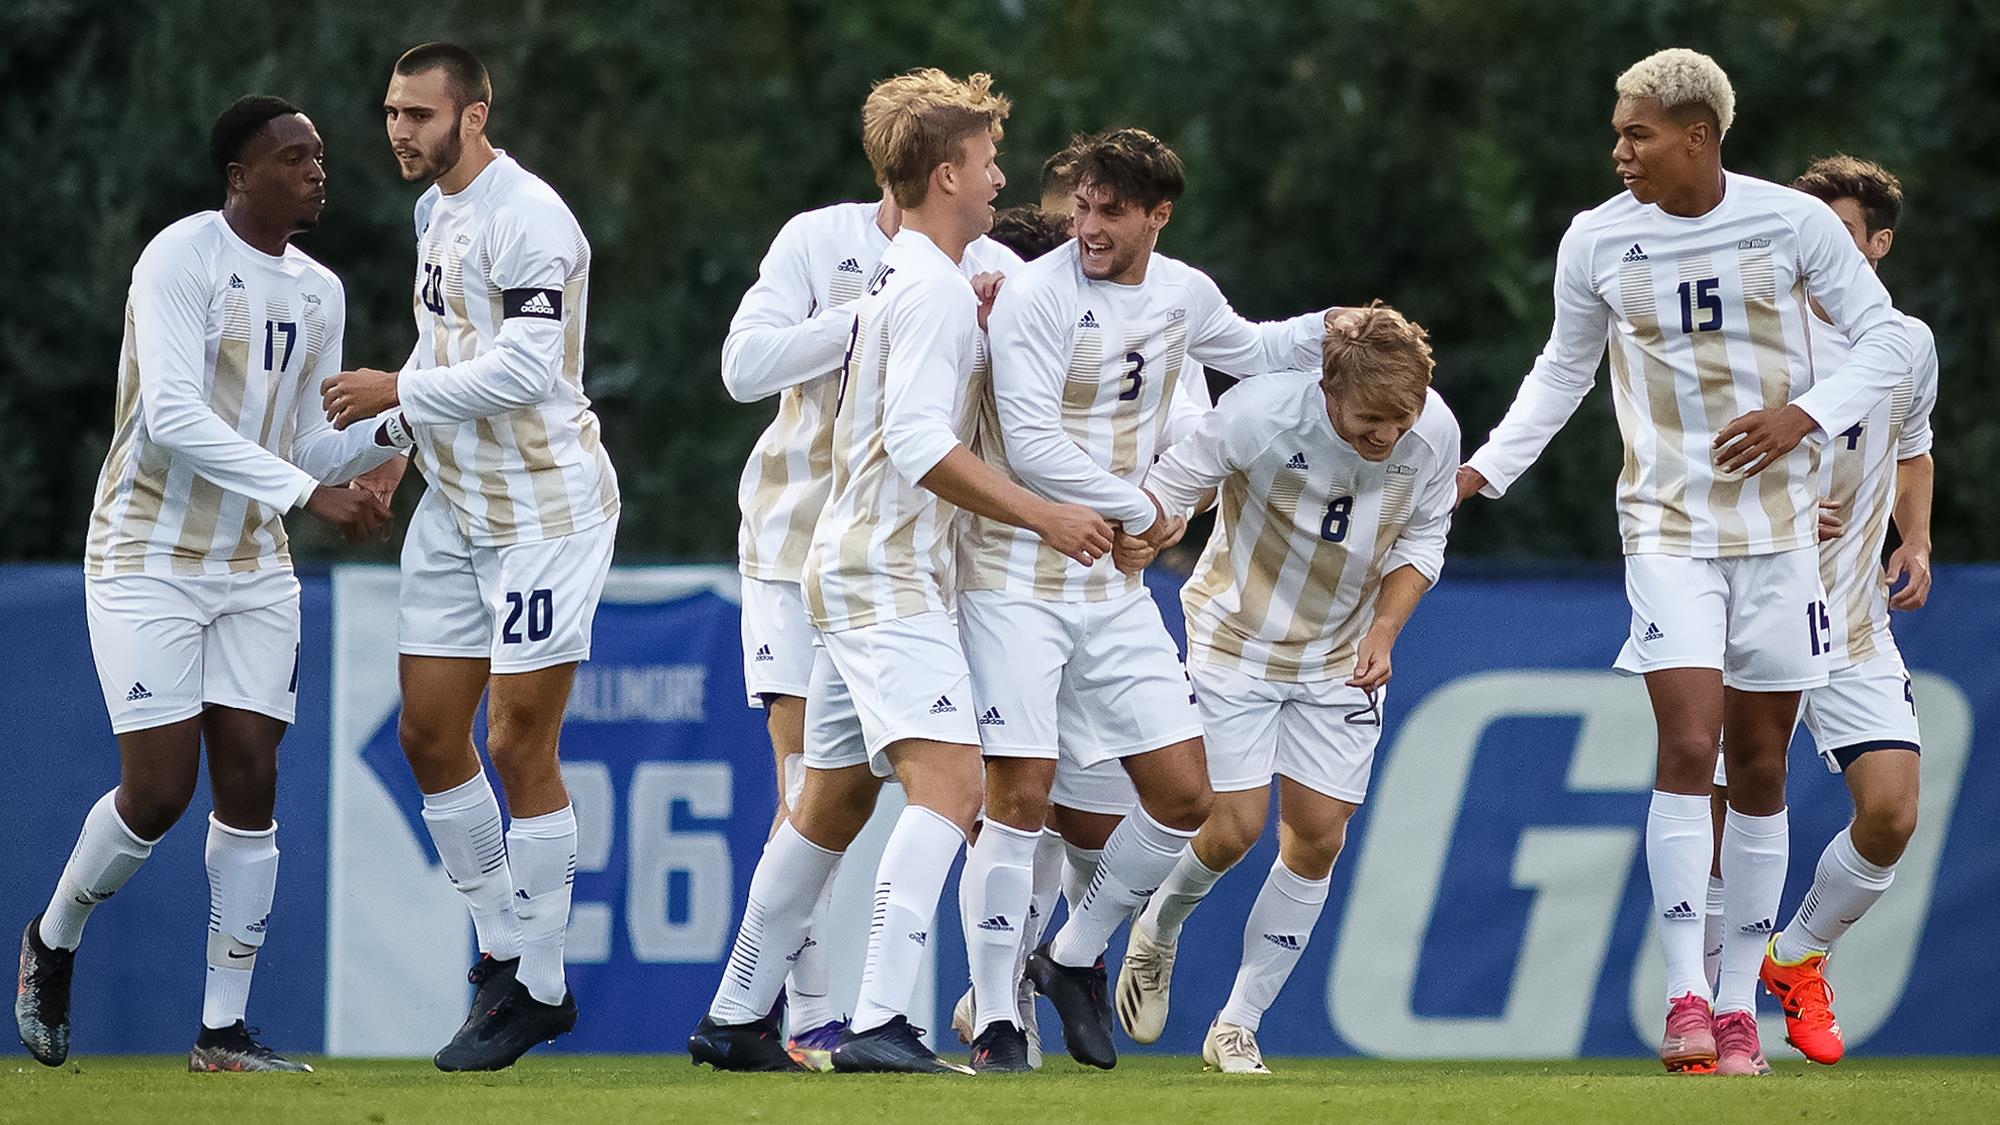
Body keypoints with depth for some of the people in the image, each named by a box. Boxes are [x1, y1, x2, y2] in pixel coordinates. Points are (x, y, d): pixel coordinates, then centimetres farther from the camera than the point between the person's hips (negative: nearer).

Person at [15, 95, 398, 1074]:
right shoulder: (182, 260, -15)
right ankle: (54, 940, 20)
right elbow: (176, 417, -25)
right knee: (159, 790, -9)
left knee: (249, 783, -2)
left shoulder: (318, 293, 9)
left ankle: (223, 1033, 2)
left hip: (253, 566, 6)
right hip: (148, 558, -6)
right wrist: (308, 492, -30)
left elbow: (309, 447, 13)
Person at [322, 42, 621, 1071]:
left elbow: (523, 370, -25)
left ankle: (536, 991, 2)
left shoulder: (527, 217, -17)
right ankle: (502, 954, 19)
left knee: (519, 747, -6)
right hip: (457, 503, 9)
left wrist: (399, 391, -16)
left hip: (544, 509, -9)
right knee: (429, 734, 7)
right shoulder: (436, 212, 13)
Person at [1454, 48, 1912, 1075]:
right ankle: (1684, 996, -15)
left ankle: (1739, 1007, 14)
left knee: (1760, 768, 5)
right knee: (1687, 747, -17)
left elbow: (1882, 339, 3)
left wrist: (1806, 415, -12)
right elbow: (1563, 371, 16)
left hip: (1777, 528, 1)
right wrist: (1486, 468, 7)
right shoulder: (1597, 241, 0)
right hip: (1668, 527, -1)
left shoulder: (1792, 222, -4)